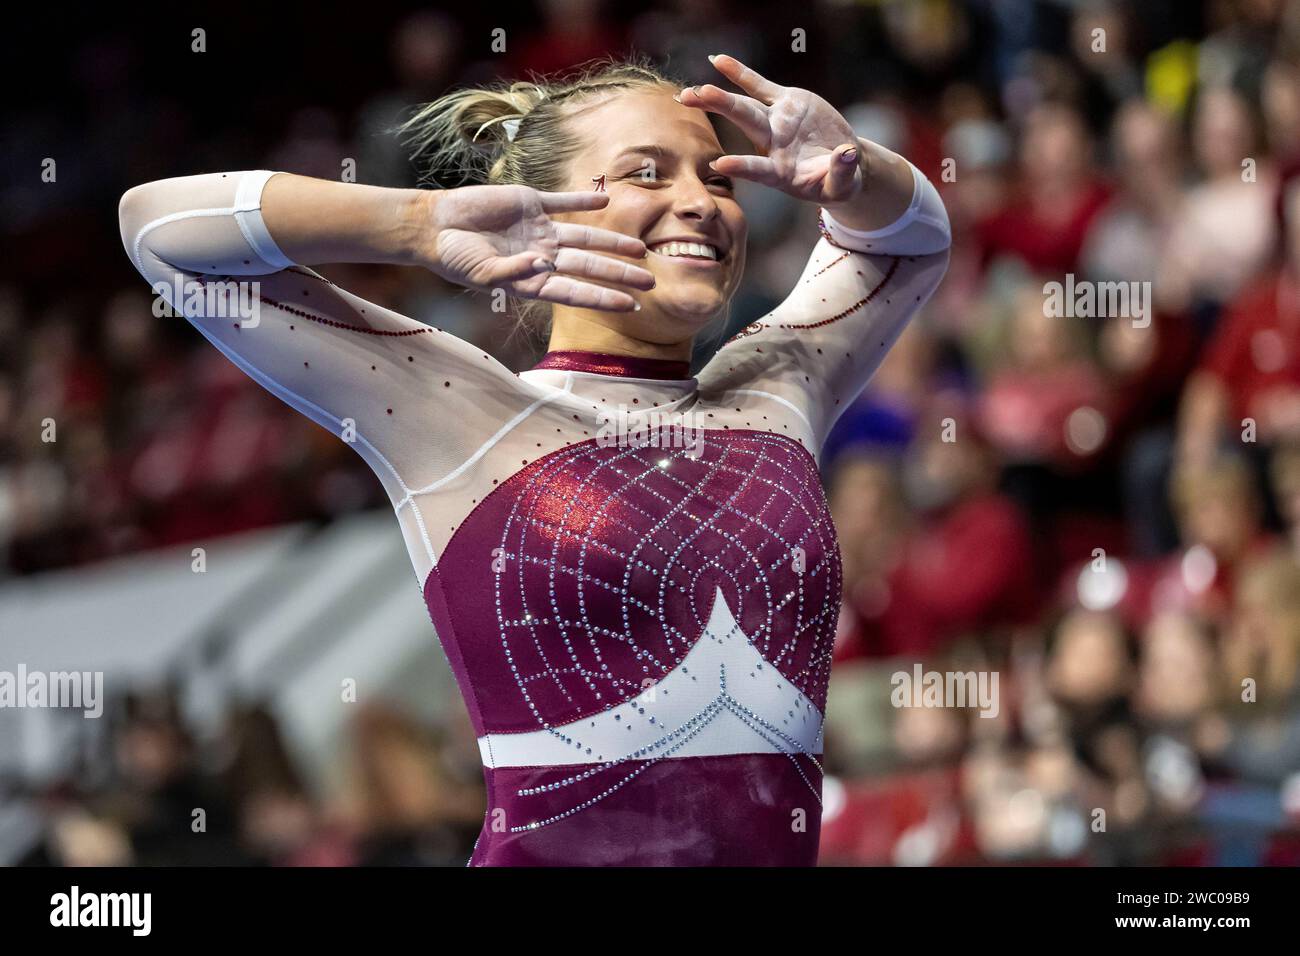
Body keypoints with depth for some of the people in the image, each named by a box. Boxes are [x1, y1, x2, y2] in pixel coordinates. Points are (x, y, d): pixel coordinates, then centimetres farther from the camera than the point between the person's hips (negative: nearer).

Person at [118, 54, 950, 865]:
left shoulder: (776, 395, 11)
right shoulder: (470, 418, -1)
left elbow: (912, 231, 29)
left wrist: (850, 172, 6)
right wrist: (424, 225, -15)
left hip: (779, 844, 4)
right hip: (551, 848, -4)